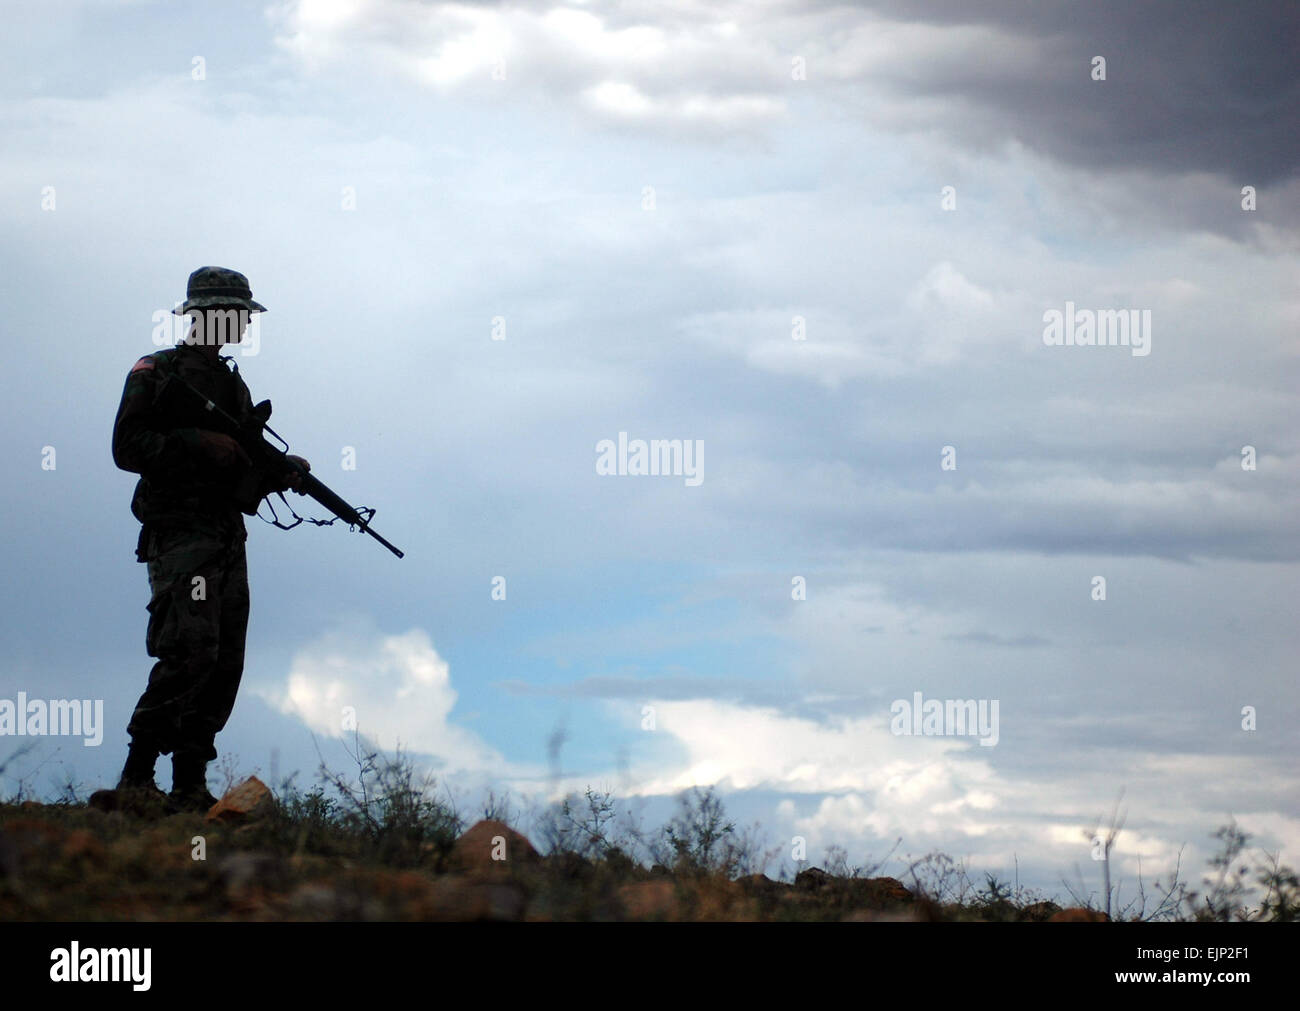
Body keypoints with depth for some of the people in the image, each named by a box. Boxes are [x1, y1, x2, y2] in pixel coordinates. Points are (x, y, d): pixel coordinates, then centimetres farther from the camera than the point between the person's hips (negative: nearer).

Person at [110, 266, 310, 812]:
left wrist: (279, 474, 3)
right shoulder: (156, 373, 2)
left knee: (226, 663, 0)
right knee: (192, 650, -21)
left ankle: (191, 785, 3)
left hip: (228, 537, 8)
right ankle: (137, 776, -15)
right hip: (179, 535, -8)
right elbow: (127, 447, -9)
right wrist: (199, 445, -16)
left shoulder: (234, 385, 23)